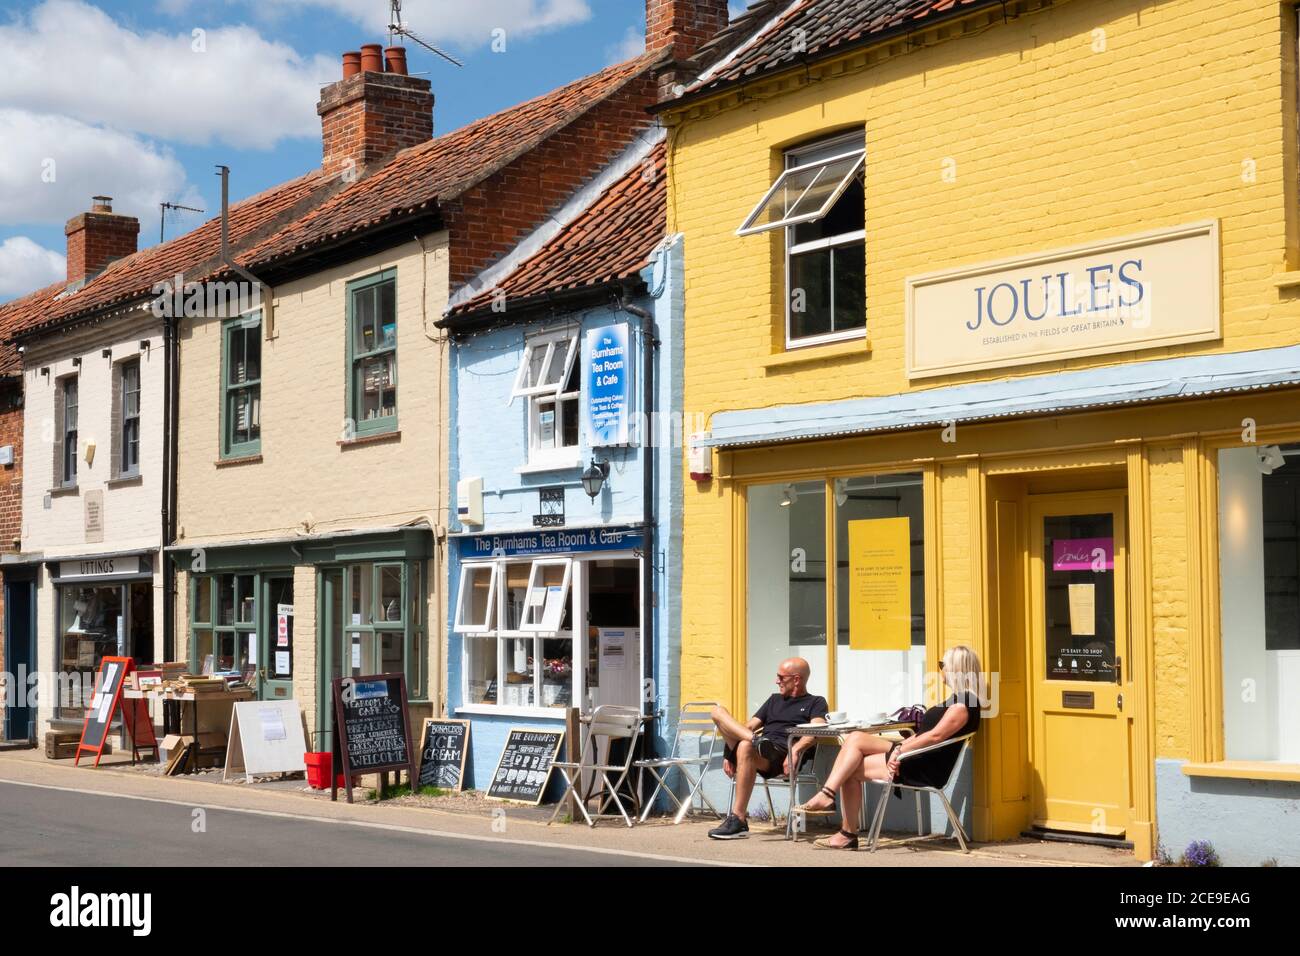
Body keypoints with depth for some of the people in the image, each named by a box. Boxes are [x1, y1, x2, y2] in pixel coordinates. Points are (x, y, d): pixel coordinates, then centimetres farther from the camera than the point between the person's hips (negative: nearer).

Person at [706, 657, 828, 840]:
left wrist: (795, 750, -25)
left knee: (746, 747, -40)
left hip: (782, 756, -6)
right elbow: (749, 727, 27)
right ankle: (755, 740, -34)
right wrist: (729, 754, 13)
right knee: (718, 711, -7)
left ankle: (738, 821, -38)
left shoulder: (816, 703, 14)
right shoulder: (774, 700, 34)